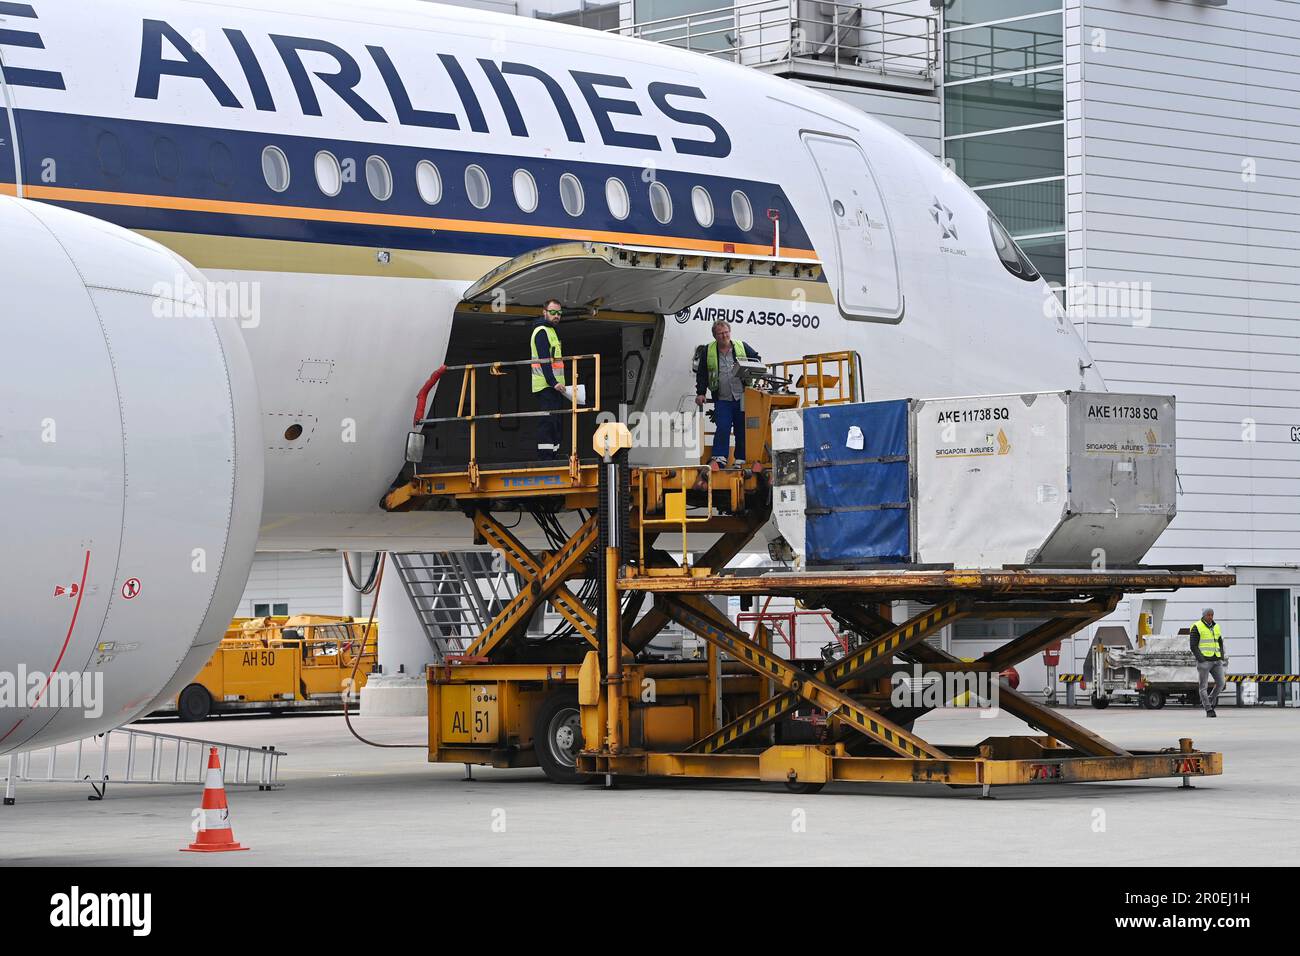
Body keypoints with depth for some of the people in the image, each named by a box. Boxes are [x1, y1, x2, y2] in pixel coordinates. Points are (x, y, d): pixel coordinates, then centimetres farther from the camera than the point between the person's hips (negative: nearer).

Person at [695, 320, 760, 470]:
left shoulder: (742, 347, 5)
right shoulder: (708, 351, 5)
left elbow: (757, 359, 17)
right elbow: (701, 373, 10)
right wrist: (700, 393, 4)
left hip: (741, 399, 1)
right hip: (722, 400, -1)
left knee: (742, 430, 4)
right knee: (722, 429, -12)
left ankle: (741, 460, 13)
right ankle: (719, 459, -11)